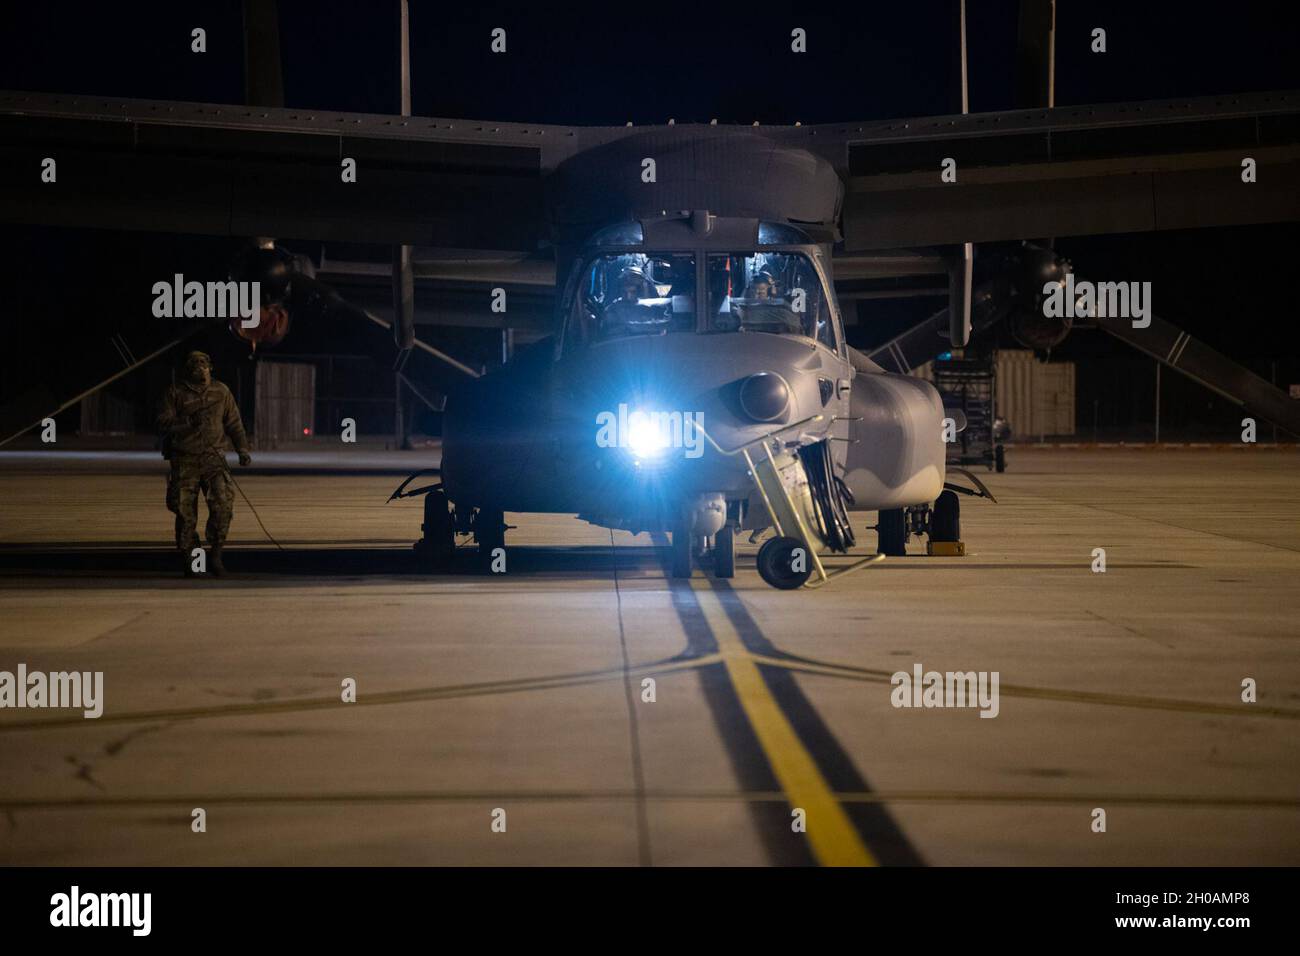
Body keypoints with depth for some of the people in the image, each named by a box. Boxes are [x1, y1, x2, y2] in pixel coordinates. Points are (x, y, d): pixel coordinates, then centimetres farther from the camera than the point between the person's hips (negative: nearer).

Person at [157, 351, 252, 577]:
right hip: (184, 461, -1)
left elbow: (233, 423, 15)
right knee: (185, 511, -1)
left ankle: (216, 554, -5)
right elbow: (164, 424, -3)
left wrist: (242, 449, 4)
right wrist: (188, 422, -19)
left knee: (223, 503, -17)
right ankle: (188, 561, 11)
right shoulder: (176, 393, 3)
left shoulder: (221, 392, 10)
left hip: (213, 459, 1)